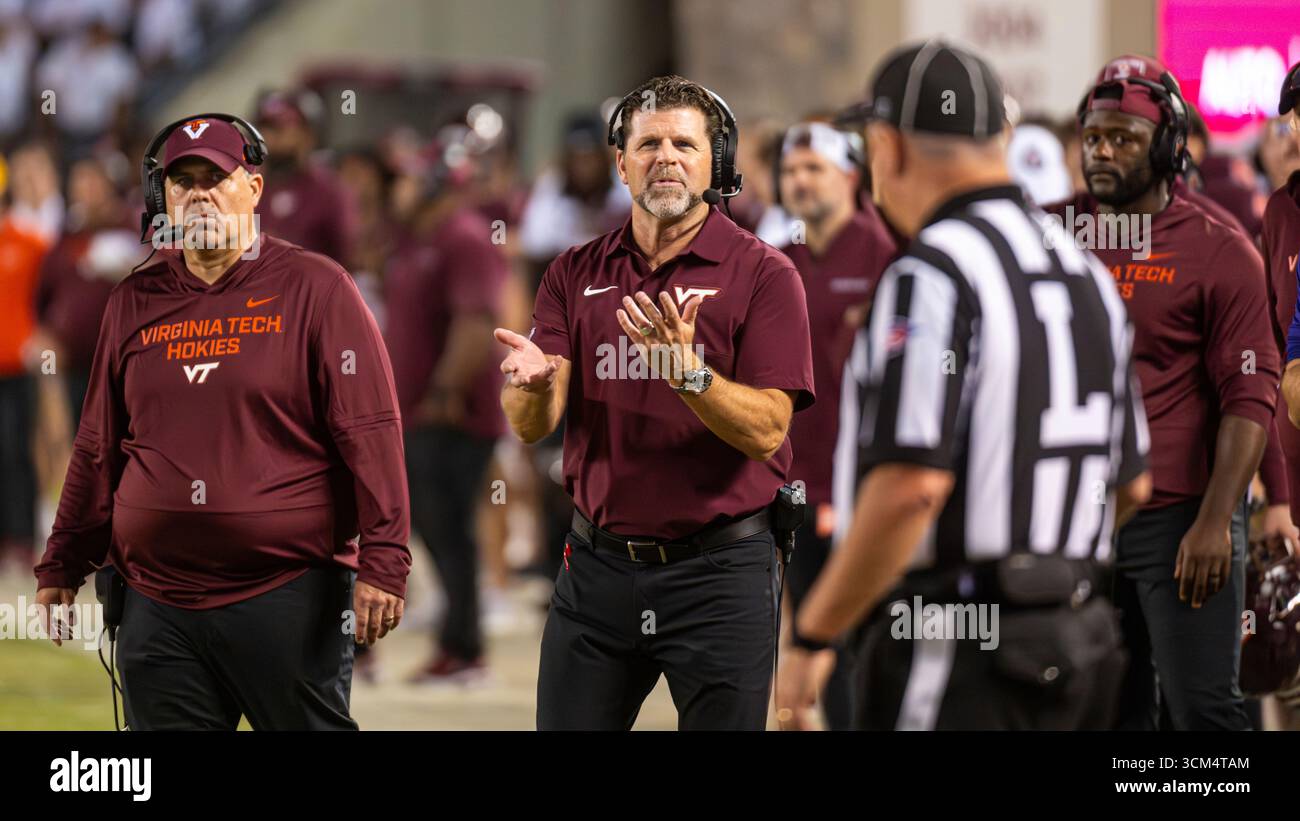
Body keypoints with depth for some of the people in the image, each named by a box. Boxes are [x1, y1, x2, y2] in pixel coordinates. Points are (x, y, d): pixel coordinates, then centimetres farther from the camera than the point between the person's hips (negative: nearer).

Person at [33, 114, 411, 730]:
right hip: (157, 605, 4)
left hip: (290, 599, -4)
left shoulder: (315, 288, -1)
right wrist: (62, 569, 15)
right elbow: (99, 449, 18)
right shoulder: (134, 303, 12)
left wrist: (381, 561, -14)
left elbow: (370, 432, -6)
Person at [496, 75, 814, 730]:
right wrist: (532, 381, -25)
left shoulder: (762, 274, -4)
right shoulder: (576, 274, 7)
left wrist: (687, 370, -28)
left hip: (719, 572, -3)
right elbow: (530, 426, -2)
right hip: (598, 566, 3)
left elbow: (765, 431, -12)